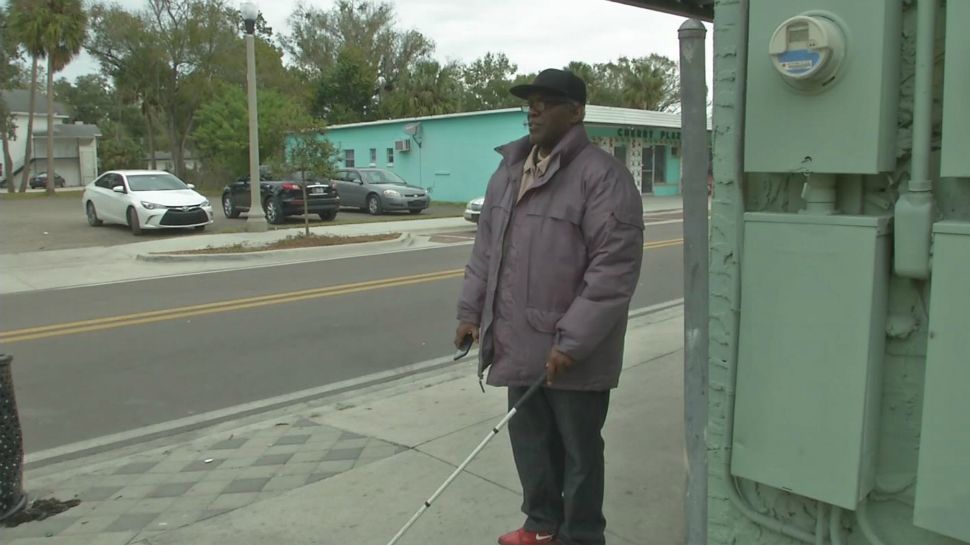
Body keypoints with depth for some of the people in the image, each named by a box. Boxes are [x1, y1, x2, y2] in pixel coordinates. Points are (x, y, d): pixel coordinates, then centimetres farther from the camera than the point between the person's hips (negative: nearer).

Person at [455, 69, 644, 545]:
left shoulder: (601, 175, -15)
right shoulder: (509, 170, 11)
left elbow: (615, 266, -21)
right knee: (529, 438, 20)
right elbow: (486, 248, 18)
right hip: (521, 343, 8)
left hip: (573, 351, -7)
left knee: (578, 449, 9)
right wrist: (471, 309, 13)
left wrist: (573, 340, -23)